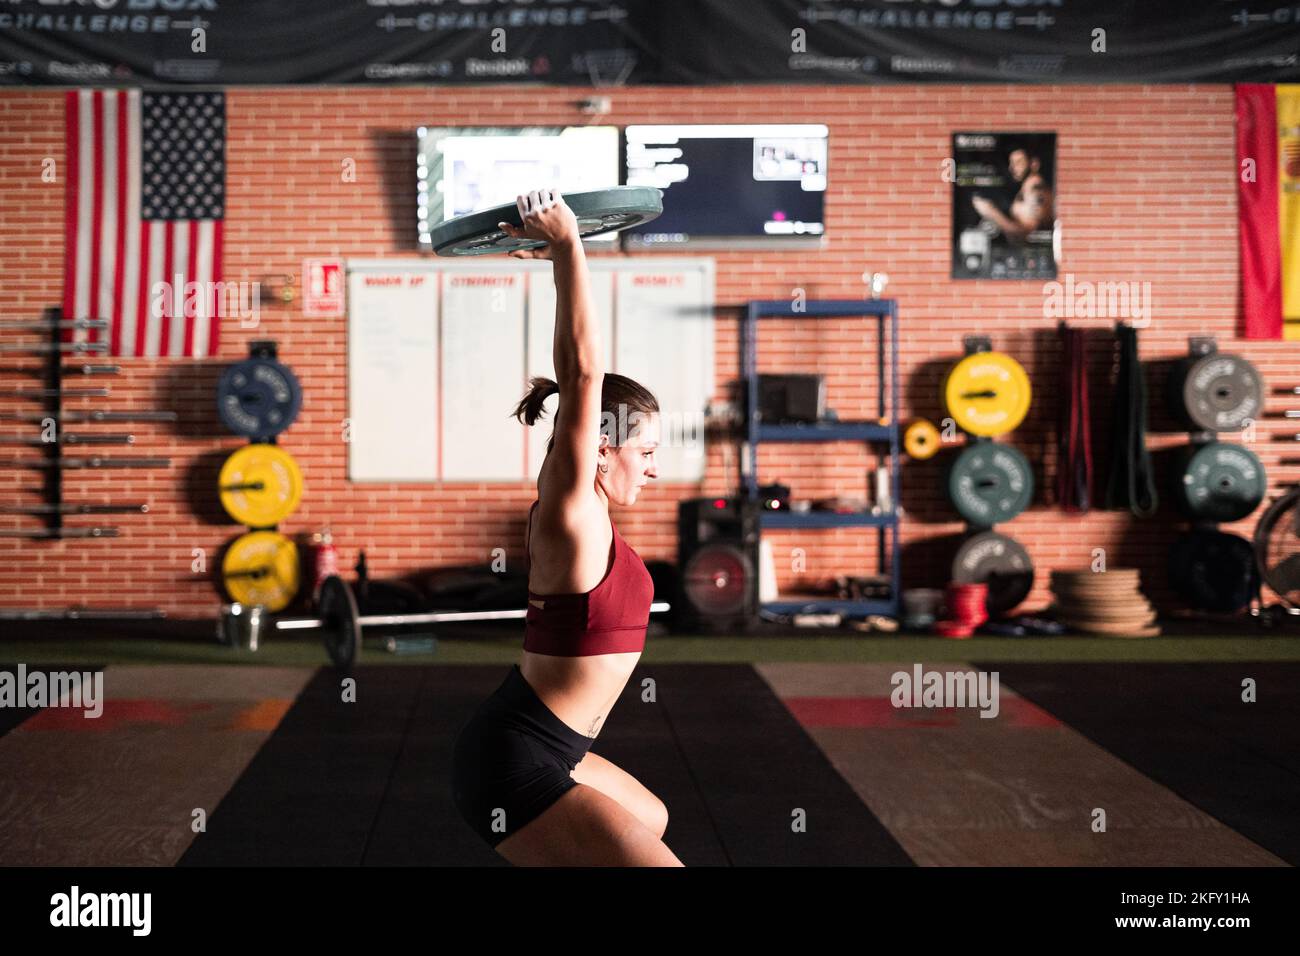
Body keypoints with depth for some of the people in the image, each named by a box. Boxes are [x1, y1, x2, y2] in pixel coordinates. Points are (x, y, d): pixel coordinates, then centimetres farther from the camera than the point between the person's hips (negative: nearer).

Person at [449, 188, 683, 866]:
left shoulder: (582, 509, 7)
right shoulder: (571, 514, -17)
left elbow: (581, 374, 12)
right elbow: (582, 372, -25)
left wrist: (565, 260, 16)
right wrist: (568, 248, -23)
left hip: (525, 745, 11)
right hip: (515, 765, -11)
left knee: (648, 820, 32)